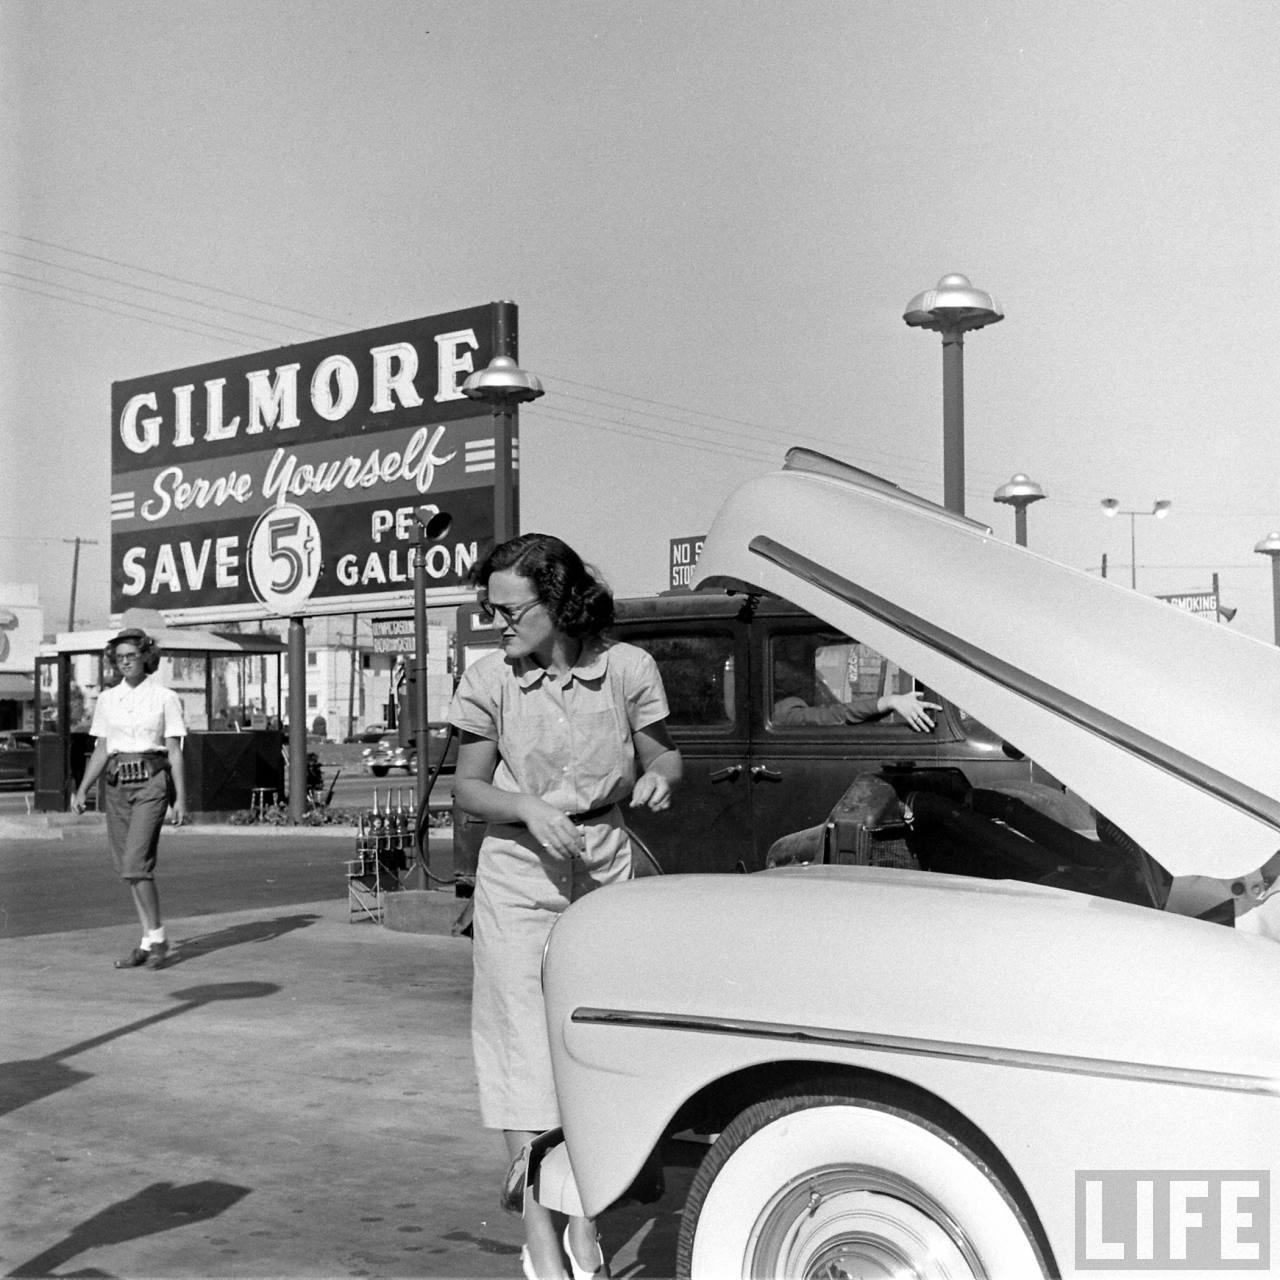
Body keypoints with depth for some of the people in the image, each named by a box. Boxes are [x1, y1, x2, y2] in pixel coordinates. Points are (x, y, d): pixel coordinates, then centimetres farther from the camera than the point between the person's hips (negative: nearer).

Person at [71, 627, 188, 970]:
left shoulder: (165, 698, -1)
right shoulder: (107, 700, 10)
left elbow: (175, 752, -2)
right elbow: (101, 751, 12)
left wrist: (181, 798, -7)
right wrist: (82, 790, 0)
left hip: (151, 782, -5)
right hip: (117, 785, 5)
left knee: (136, 864, -15)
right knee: (128, 868, 6)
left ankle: (157, 938, -2)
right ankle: (148, 942, 15)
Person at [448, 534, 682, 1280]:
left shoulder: (627, 669, -7)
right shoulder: (491, 681, -7)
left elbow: (664, 752, 7)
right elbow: (468, 788, 0)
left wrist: (658, 777, -16)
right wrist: (529, 809, -18)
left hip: (606, 868, 1)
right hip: (519, 875, -1)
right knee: (527, 1051, -1)